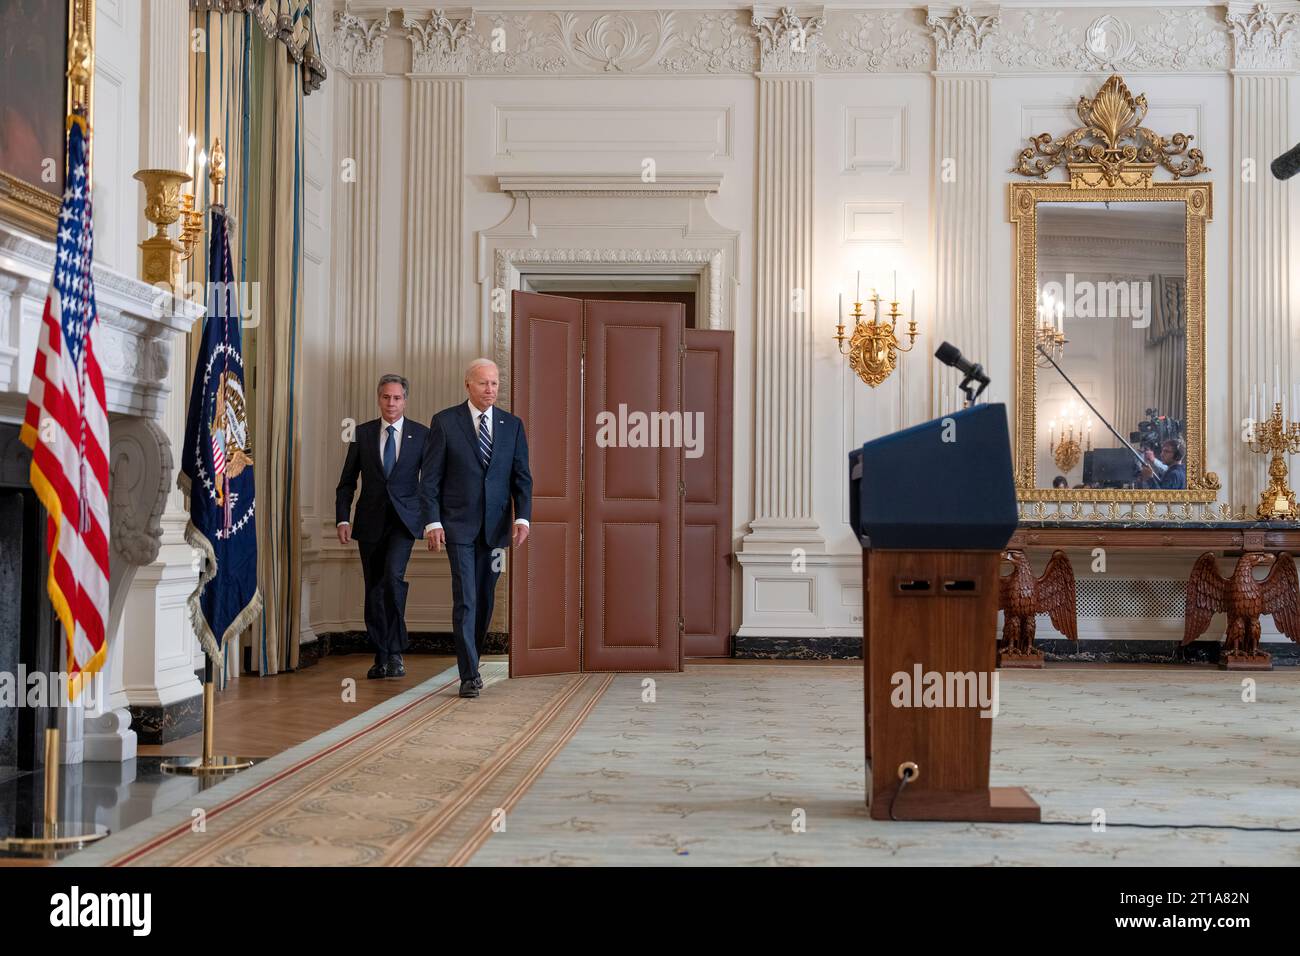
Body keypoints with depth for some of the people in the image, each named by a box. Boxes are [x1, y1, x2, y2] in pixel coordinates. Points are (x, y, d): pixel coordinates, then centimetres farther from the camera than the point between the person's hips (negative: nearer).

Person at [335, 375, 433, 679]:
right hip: (370, 522, 2)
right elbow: (347, 482, 9)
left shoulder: (421, 435, 4)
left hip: (404, 519, -2)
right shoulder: (362, 433, 7)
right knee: (374, 588, 5)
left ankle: (395, 652, -13)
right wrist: (343, 519, -1)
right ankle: (381, 658, 16)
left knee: (393, 575, -23)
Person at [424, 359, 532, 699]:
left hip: (495, 526, 3)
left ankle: (471, 661, 26)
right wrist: (432, 522, -9)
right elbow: (431, 478, -1)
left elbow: (522, 477, 6)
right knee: (465, 599, -8)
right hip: (458, 524, -3)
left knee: (485, 599, 10)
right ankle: (469, 675, -7)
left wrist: (523, 518, -7)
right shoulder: (444, 422, -1)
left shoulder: (512, 425, 7)